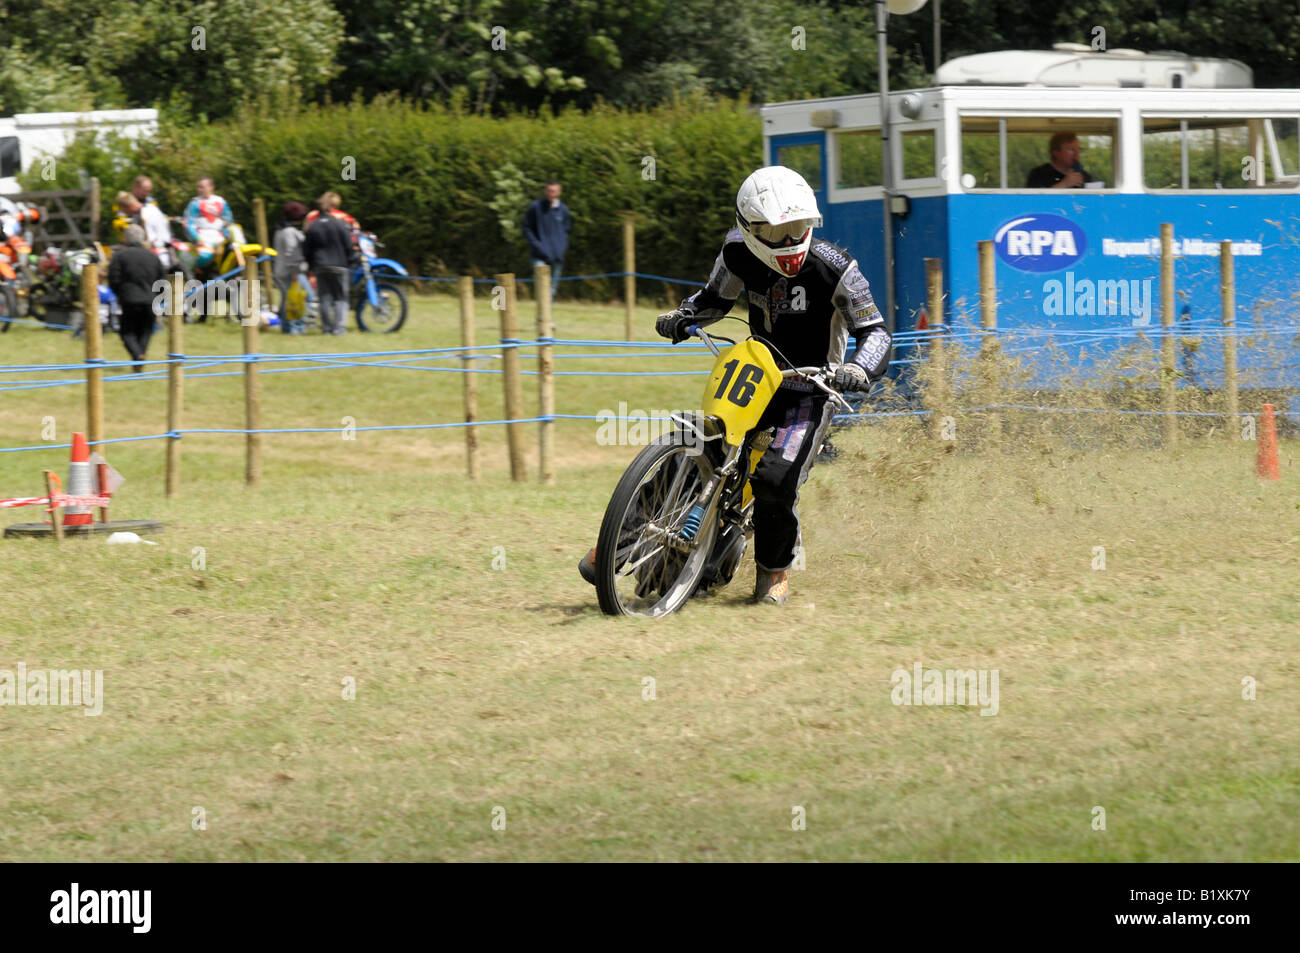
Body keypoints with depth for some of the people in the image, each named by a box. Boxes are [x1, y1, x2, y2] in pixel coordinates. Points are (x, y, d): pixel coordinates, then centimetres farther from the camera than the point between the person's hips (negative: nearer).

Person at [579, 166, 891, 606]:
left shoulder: (834, 268, -19)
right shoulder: (738, 253, -6)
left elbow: (875, 331, -16)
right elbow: (716, 296, 15)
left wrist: (860, 370, -37)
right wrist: (683, 316, -5)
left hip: (810, 391, -4)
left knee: (775, 480, -25)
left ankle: (774, 571, 3)